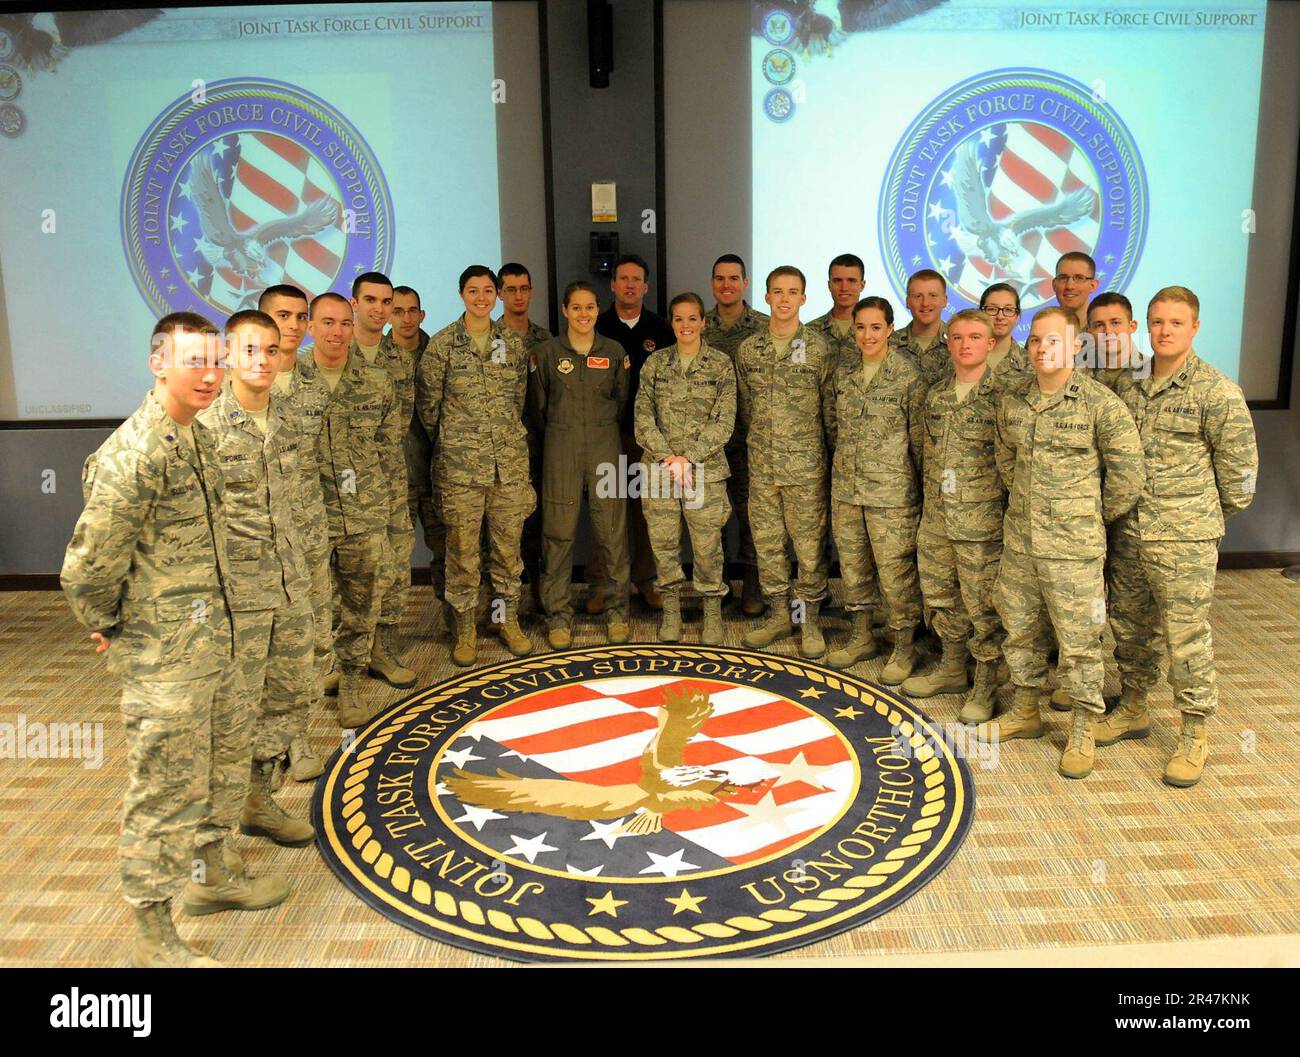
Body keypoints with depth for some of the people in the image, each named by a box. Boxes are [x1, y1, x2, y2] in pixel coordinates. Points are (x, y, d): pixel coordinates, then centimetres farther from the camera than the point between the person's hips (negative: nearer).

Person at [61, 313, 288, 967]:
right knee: (165, 789, 3)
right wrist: (108, 627, -7)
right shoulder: (134, 454, -23)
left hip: (212, 637, 9)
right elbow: (90, 565, -22)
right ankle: (154, 938, 20)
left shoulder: (196, 435, 8)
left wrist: (216, 621, 18)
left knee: (226, 755, 23)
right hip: (164, 655, -9)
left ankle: (213, 869, 45)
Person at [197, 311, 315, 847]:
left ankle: (256, 799, 32)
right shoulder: (205, 423, -13)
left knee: (290, 699, 14)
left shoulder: (286, 416, 8)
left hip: (290, 584, 7)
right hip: (236, 591, -7)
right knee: (236, 707, 3)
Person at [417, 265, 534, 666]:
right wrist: (449, 440, 9)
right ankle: (465, 628, 16)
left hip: (510, 459, 3)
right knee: (463, 549, 2)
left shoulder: (512, 341, 7)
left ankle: (509, 619, 25)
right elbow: (427, 402, 2)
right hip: (460, 463, -3)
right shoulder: (442, 344, -3)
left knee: (509, 543, 10)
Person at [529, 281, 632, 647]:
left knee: (612, 531, 1)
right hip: (560, 450, -1)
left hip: (605, 448, 1)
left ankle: (616, 610, 14)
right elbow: (537, 407, 8)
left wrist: (603, 427, 12)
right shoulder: (545, 353, 1)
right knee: (559, 533, 0)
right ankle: (558, 614, 10)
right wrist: (558, 436, 11)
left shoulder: (614, 352, 5)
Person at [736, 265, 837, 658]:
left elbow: (831, 409, 0)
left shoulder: (819, 348, -4)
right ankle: (778, 615, 24)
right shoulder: (748, 349, 6)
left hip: (806, 465, -3)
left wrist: (835, 459, 1)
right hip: (761, 464, 3)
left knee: (810, 545, 2)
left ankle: (809, 621, 15)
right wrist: (763, 440, 14)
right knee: (767, 542, 10)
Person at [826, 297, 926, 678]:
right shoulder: (844, 374, 7)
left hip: (892, 491, -6)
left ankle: (904, 648, 16)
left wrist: (920, 486, -4)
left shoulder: (908, 376, -9)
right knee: (852, 564, 14)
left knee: (895, 570, 0)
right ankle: (861, 637, 31)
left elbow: (920, 437, -6)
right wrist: (842, 468, 16)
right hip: (845, 487, 6)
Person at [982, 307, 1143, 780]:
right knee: (1020, 629, 17)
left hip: (1074, 546, -6)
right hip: (1020, 540, 6)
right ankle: (1026, 711, 35)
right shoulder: (1013, 403, 5)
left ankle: (1083, 732, 18)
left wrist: (1097, 515, 1)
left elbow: (1127, 469, -8)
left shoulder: (1100, 403, -11)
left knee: (1078, 641, 2)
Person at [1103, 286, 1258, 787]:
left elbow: (1239, 466, -5)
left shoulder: (1218, 391, -9)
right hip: (1128, 534, 6)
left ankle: (1195, 736, 13)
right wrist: (1122, 511, 12)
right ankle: (1133, 711, 34)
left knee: (1187, 638, 0)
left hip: (1185, 540, -5)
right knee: (1130, 630, 16)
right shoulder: (1128, 386, 7)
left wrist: (1202, 516, 4)